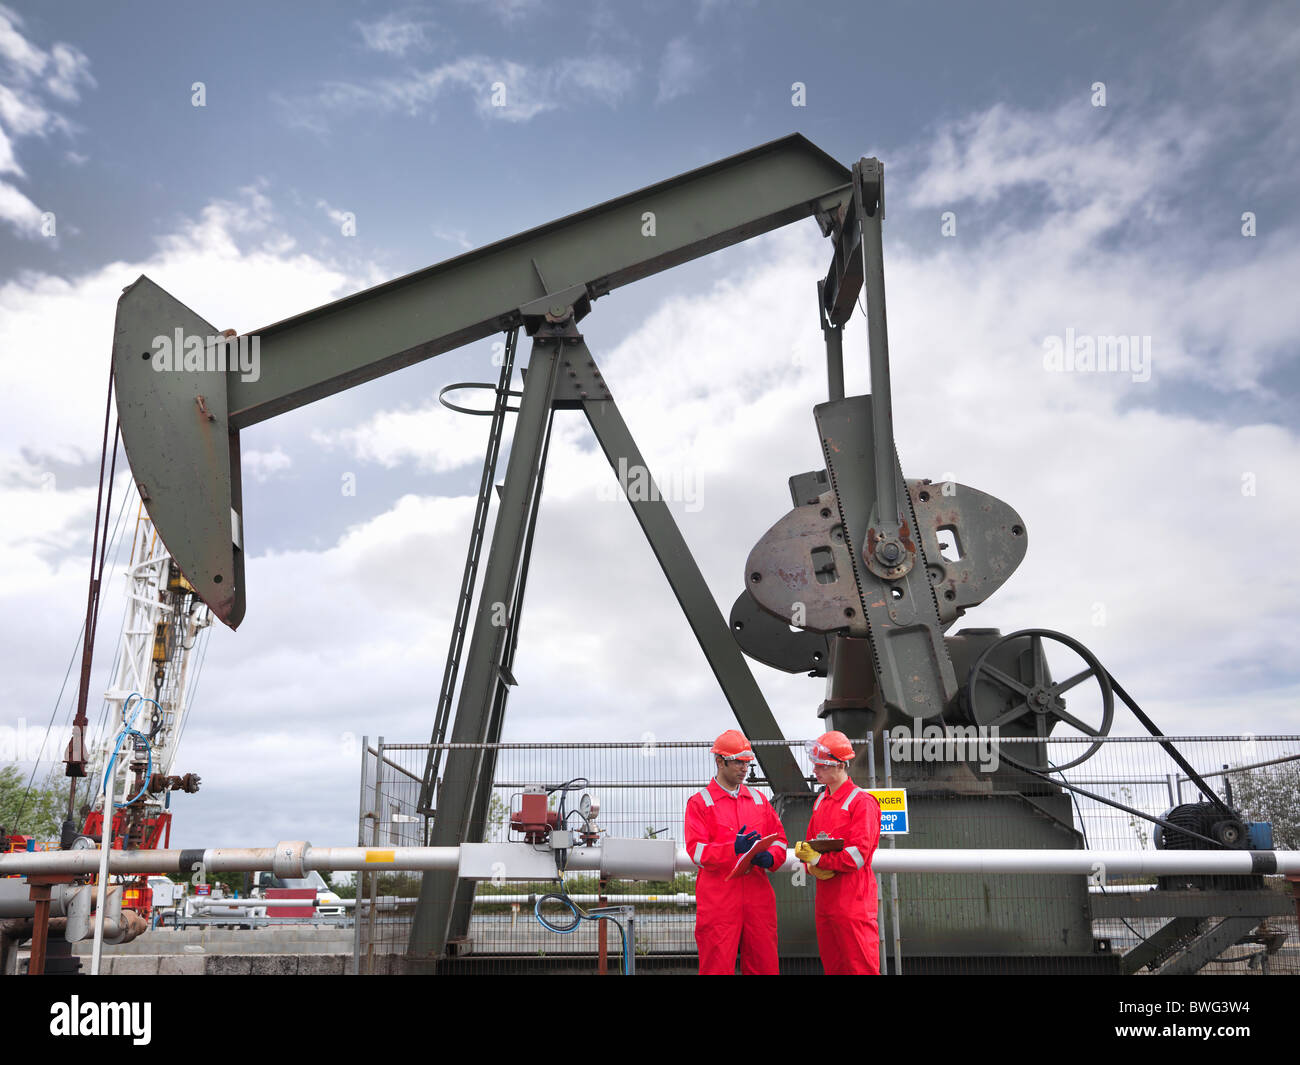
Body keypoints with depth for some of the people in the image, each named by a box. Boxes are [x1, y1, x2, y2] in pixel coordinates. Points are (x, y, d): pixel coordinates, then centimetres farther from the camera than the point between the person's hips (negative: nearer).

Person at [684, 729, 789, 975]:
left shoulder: (758, 799, 16)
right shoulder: (699, 803, 1)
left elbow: (779, 838, 15)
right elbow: (697, 850, -9)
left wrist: (770, 857, -7)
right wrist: (733, 848, -24)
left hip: (758, 894, 4)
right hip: (718, 897, -4)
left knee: (764, 964, 6)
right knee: (717, 966, -3)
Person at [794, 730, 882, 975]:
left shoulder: (862, 801, -10)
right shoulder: (820, 801, 15)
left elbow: (858, 853, -18)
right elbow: (810, 844, 14)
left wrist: (818, 858, -16)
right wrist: (812, 866, -7)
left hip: (853, 898, -8)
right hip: (825, 898, 8)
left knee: (861, 966, -4)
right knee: (832, 966, 13)